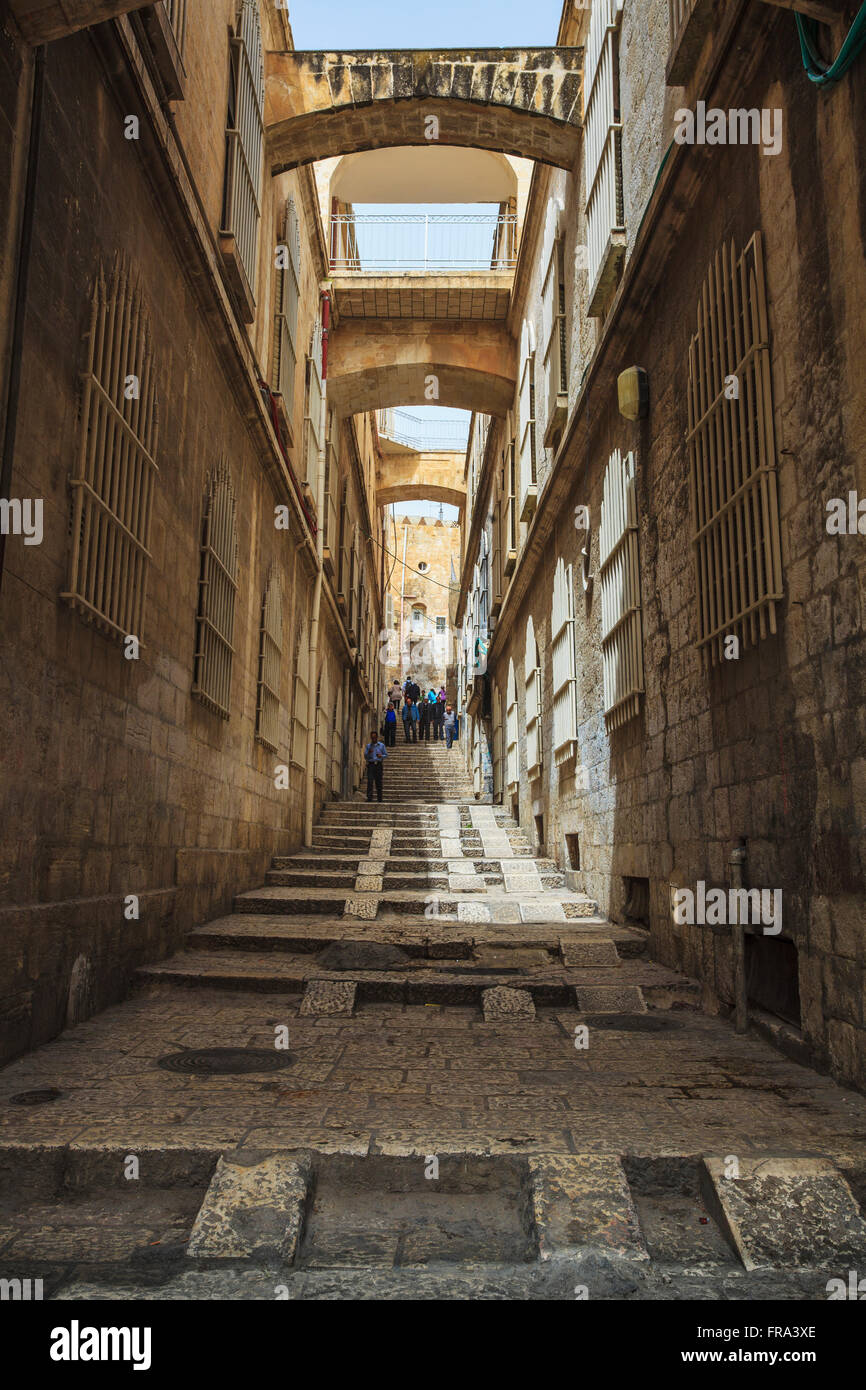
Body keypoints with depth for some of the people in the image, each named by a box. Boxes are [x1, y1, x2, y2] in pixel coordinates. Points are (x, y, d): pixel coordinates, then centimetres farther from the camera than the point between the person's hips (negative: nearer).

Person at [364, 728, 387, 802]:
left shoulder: (381, 745, 10)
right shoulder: (368, 746, 12)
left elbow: (386, 755, 12)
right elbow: (365, 756, 11)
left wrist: (381, 756, -9)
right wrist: (369, 753, -10)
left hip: (379, 765, 0)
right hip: (371, 765, 0)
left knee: (378, 782, -1)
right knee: (370, 781, -11)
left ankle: (379, 798, 5)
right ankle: (369, 797, -14)